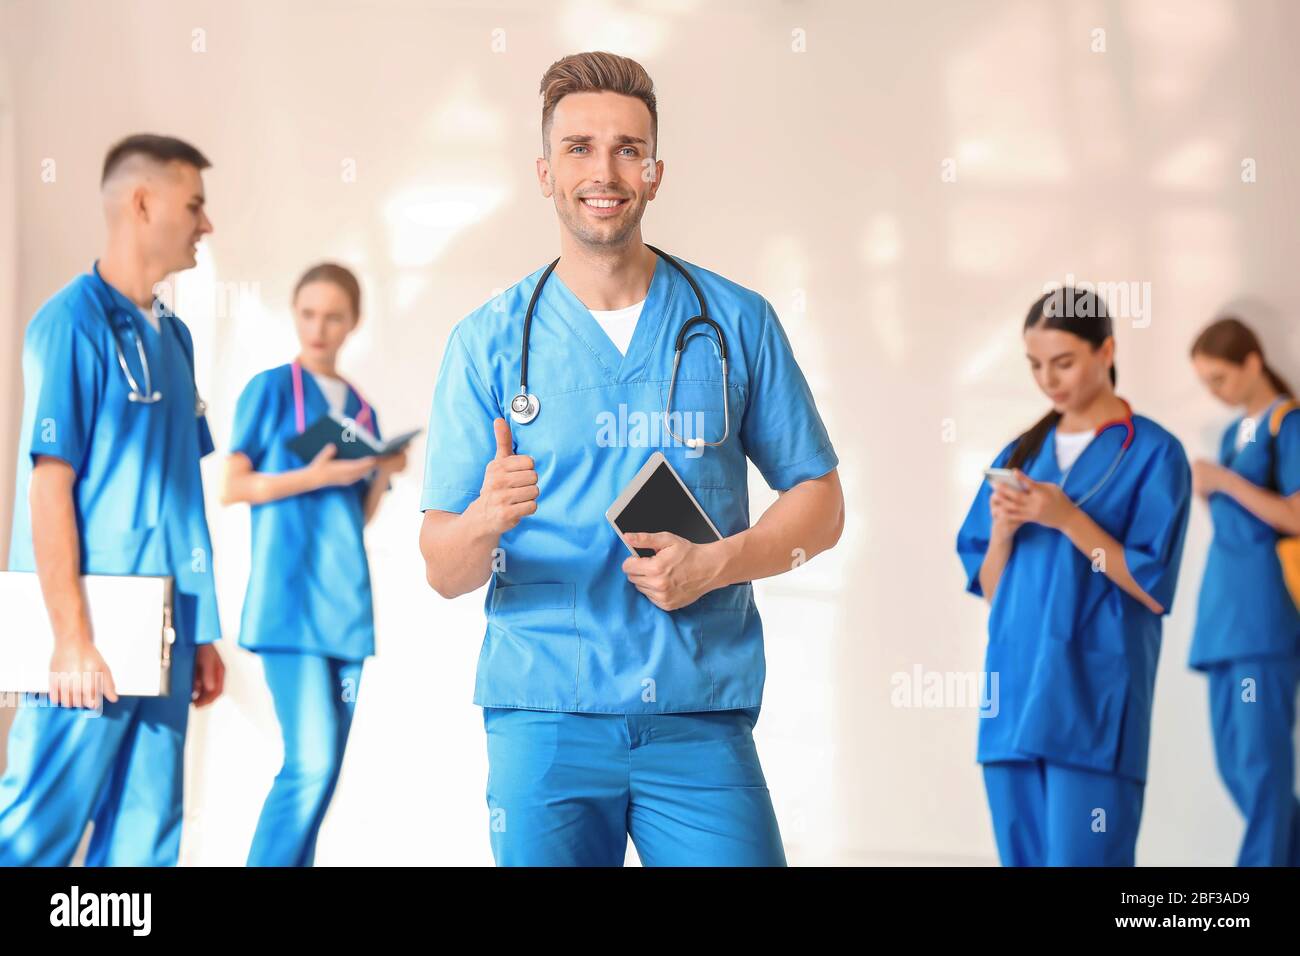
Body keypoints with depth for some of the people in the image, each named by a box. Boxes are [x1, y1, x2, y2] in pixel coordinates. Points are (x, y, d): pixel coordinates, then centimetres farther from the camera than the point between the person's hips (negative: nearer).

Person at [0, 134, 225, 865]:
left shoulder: (172, 336, 14)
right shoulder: (75, 322, -9)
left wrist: (203, 632, 15)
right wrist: (73, 636, -18)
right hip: (98, 634, -8)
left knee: (144, 840, 8)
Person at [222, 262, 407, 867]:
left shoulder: (361, 409, 16)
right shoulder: (272, 389, -1)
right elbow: (232, 488, -6)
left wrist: (384, 473, -1)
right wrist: (316, 476, -15)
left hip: (345, 602, 6)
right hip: (290, 598, -6)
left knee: (324, 767, 7)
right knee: (311, 763, -16)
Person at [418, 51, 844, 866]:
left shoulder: (738, 323, 7)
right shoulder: (490, 342, 4)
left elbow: (819, 500, 10)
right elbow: (444, 570, 2)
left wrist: (713, 563, -8)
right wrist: (484, 522, -21)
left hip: (700, 720, 0)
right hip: (543, 718, 0)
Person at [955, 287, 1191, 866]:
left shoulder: (1153, 454, -2)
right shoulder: (1020, 455, 14)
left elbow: (1152, 590, -7)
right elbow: (988, 588, 14)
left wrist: (1066, 519, -15)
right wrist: (1002, 531, -6)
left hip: (1093, 698, -5)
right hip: (1015, 693, 5)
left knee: (1082, 857, -10)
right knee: (1023, 856, 8)